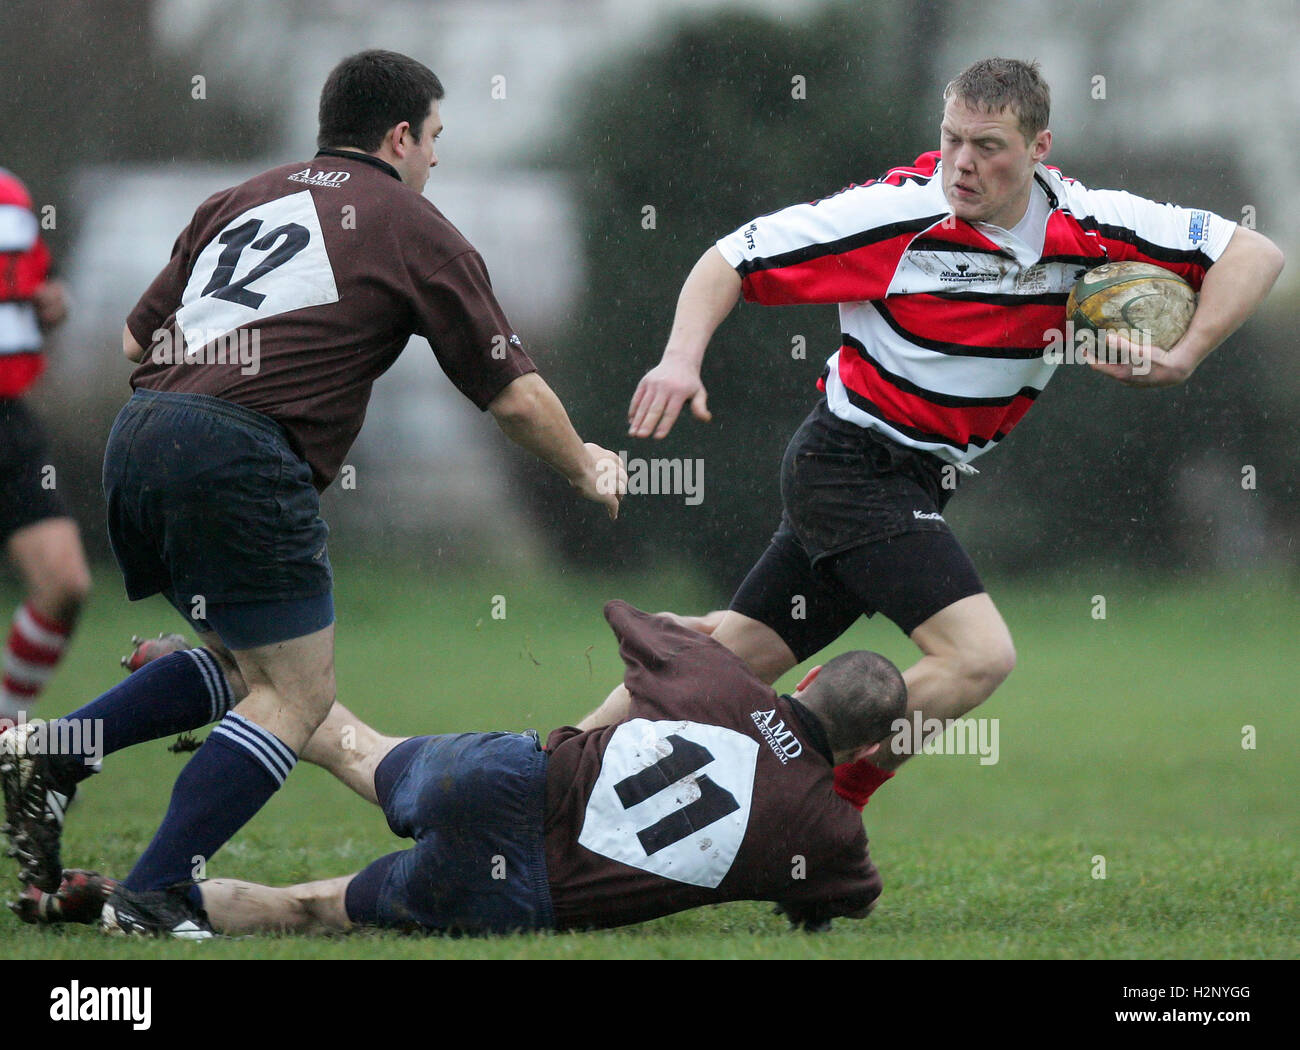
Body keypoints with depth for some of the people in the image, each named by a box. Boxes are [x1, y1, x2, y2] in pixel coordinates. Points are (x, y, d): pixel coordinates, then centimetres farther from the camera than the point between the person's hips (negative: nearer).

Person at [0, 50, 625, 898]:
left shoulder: (243, 201, 24)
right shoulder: (413, 228, 8)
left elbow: (139, 337, 24)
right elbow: (514, 394, 12)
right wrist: (589, 471, 30)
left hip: (136, 440, 7)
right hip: (239, 456, -7)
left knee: (246, 664, 23)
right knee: (296, 698, 1)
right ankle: (145, 905, -9)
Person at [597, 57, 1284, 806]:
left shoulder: (1088, 225, -6)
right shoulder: (895, 212, -17)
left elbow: (1254, 254, -4)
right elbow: (733, 260, -9)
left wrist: (1178, 362, -16)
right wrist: (682, 358, -25)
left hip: (919, 487, 6)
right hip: (851, 460, -6)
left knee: (738, 655, 9)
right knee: (980, 655, -21)